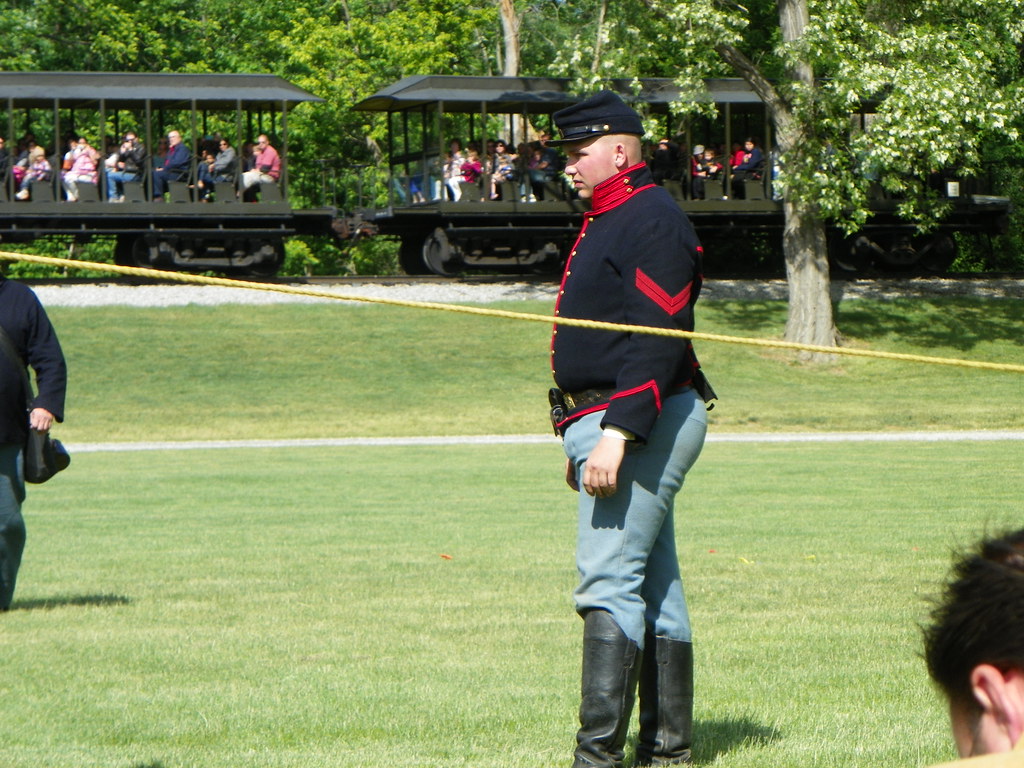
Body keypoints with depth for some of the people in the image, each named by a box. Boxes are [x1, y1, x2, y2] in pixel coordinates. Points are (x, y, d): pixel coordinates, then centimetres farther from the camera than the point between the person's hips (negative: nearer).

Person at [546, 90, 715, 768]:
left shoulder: (653, 220, -13)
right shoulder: (605, 222, 19)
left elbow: (657, 343, -22)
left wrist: (615, 437, -28)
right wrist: (582, 438, 22)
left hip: (638, 423, -11)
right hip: (604, 426, 11)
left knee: (608, 584, -14)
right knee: (655, 586, 12)